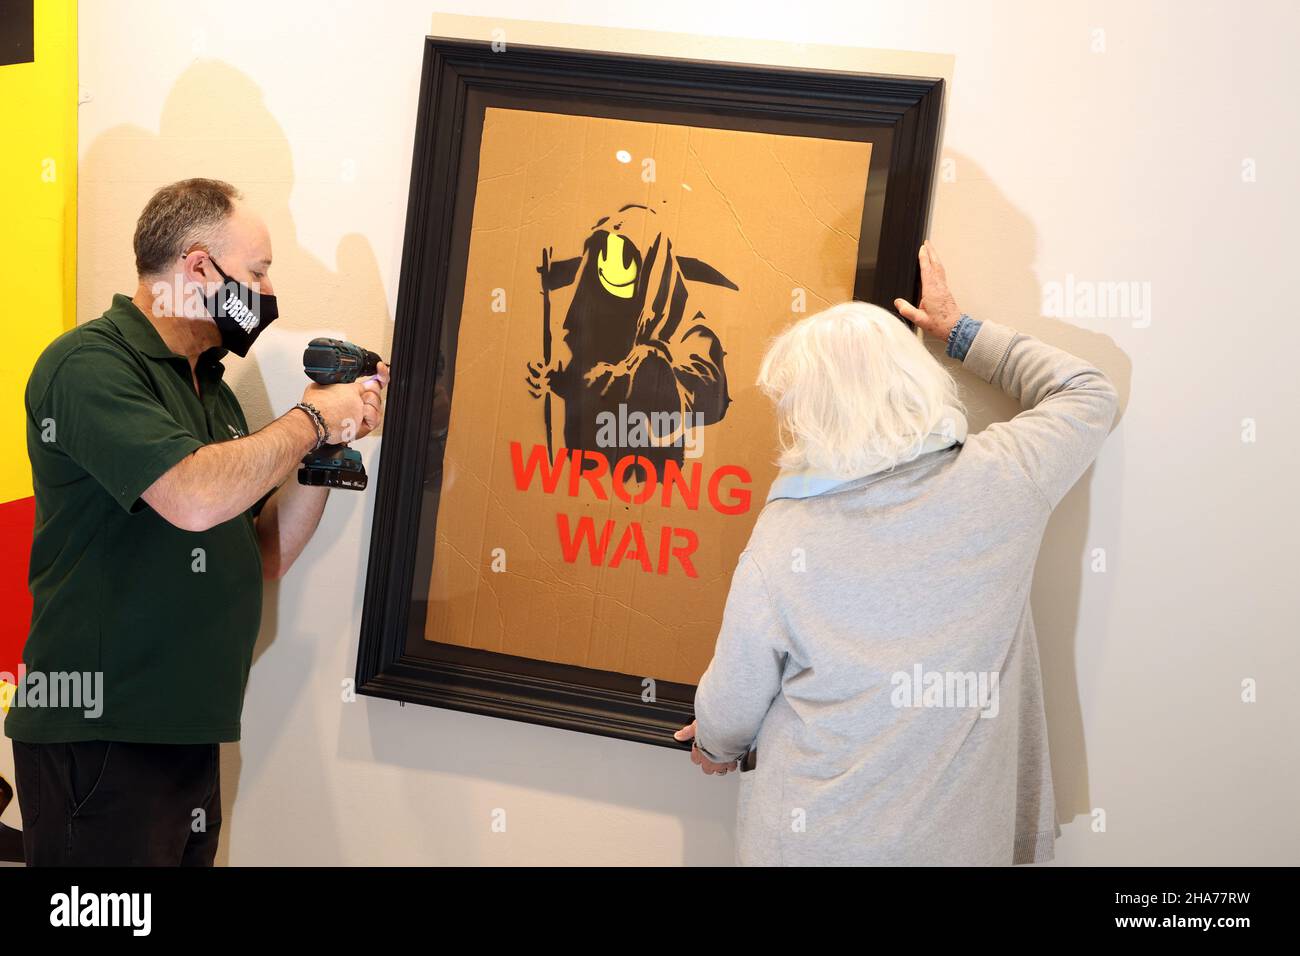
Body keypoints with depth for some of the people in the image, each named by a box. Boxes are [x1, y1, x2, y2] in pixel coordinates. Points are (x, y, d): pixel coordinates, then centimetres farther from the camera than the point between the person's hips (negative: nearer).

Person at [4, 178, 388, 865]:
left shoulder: (211, 389, 15)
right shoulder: (89, 362, -11)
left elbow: (263, 557, 16)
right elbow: (195, 498, -27)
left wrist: (327, 444, 4)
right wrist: (311, 421, -12)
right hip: (99, 738, -8)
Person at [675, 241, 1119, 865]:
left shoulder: (784, 538, -19)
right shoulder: (1002, 482, -14)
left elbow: (731, 710, -6)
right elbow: (1088, 393, 8)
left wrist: (717, 746, 17)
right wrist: (960, 331, 16)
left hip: (813, 842, -2)